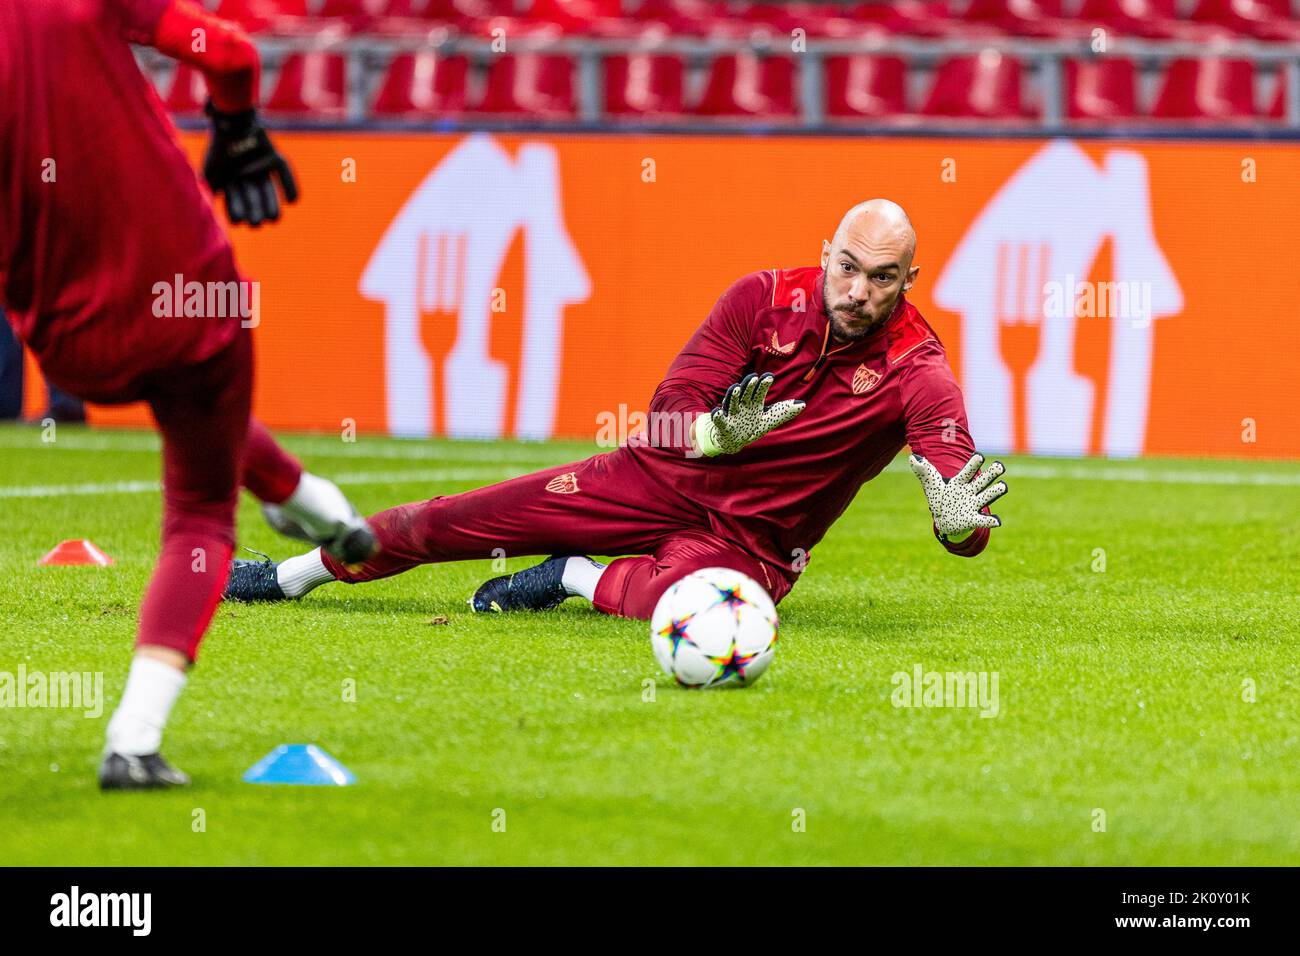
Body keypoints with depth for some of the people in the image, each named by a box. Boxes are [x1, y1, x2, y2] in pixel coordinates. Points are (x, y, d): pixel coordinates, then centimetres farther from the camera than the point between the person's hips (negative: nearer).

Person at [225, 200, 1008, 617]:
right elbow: (671, 407, -9)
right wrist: (716, 433, -33)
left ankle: (577, 577, -7)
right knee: (467, 519, -3)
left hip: (754, 537, -3)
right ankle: (291, 575, 17)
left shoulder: (914, 369, -18)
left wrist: (960, 521, -52)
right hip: (669, 474, 3)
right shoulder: (767, 300, -9)